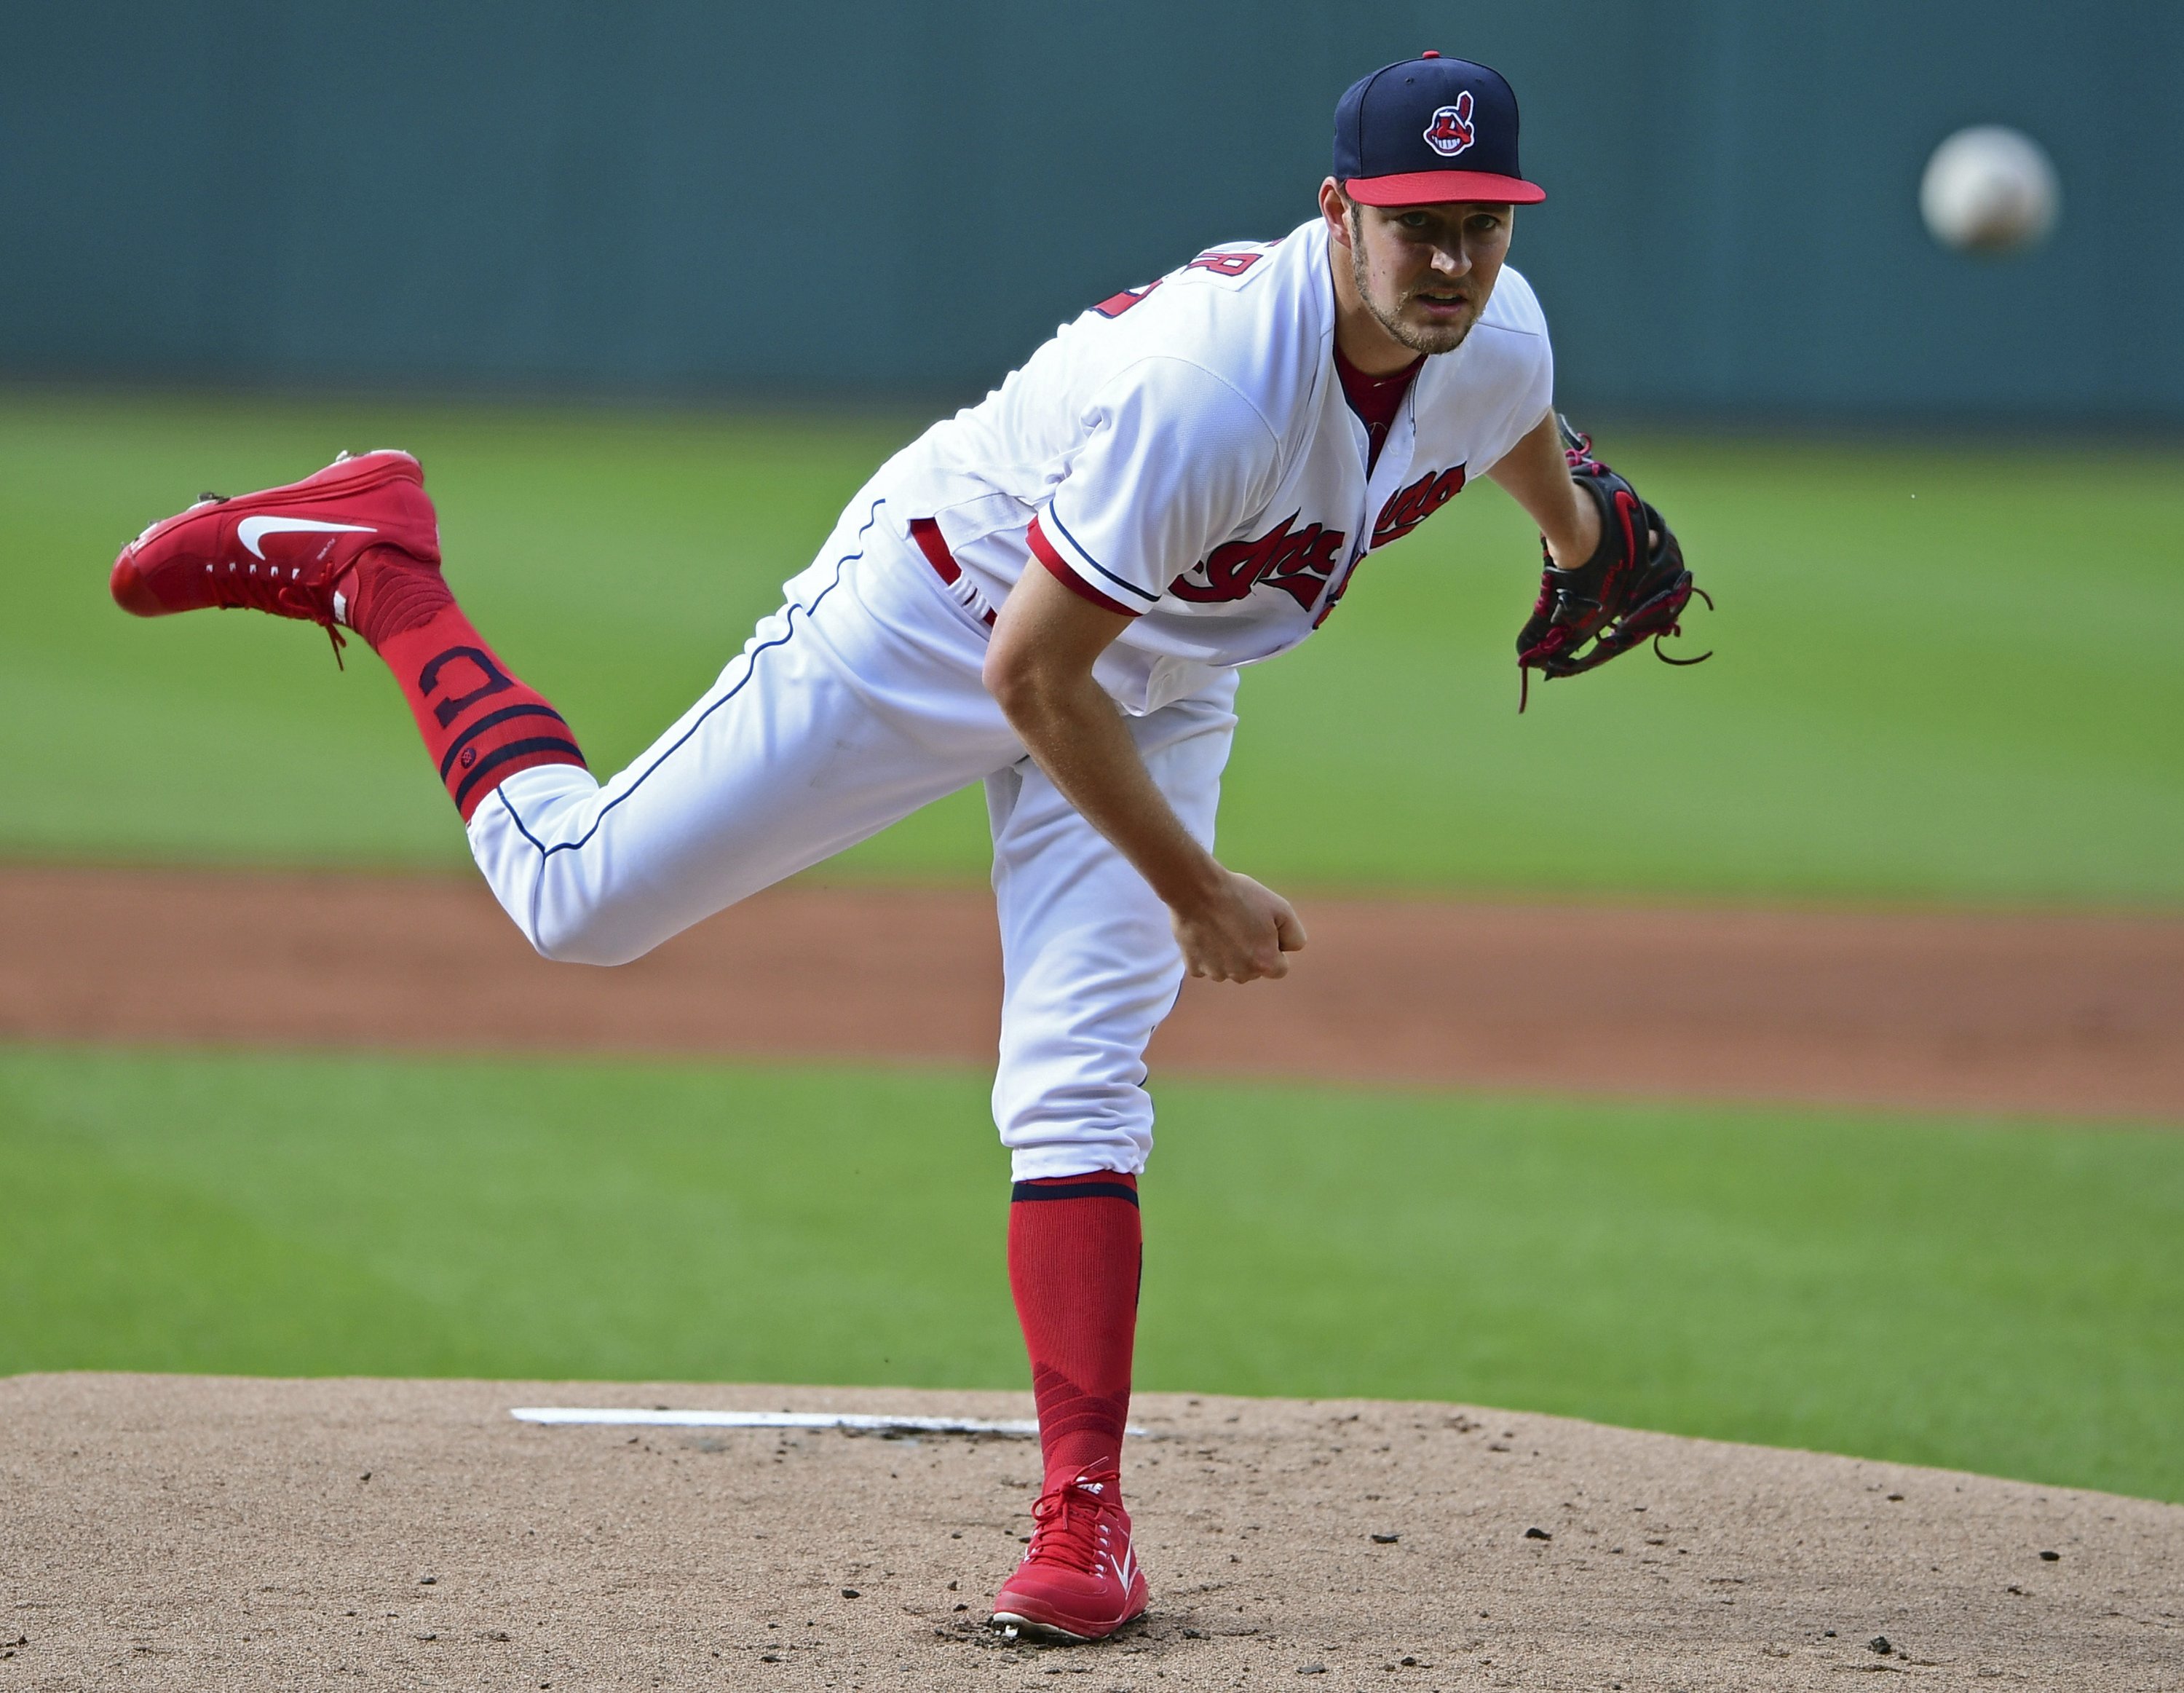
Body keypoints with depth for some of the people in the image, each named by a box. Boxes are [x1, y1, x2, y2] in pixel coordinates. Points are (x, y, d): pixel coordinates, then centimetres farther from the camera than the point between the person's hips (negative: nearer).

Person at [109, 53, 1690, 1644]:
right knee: (578, 893, 1)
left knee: (1075, 1080, -12)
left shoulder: (1499, 335, -17)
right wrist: (1194, 893, -23)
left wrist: (1578, 533, 33)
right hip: (942, 611, -5)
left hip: (1160, 685, 5)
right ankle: (371, 560, 21)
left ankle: (1085, 1523, -10)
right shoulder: (1209, 381, -39)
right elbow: (1032, 674, -32)